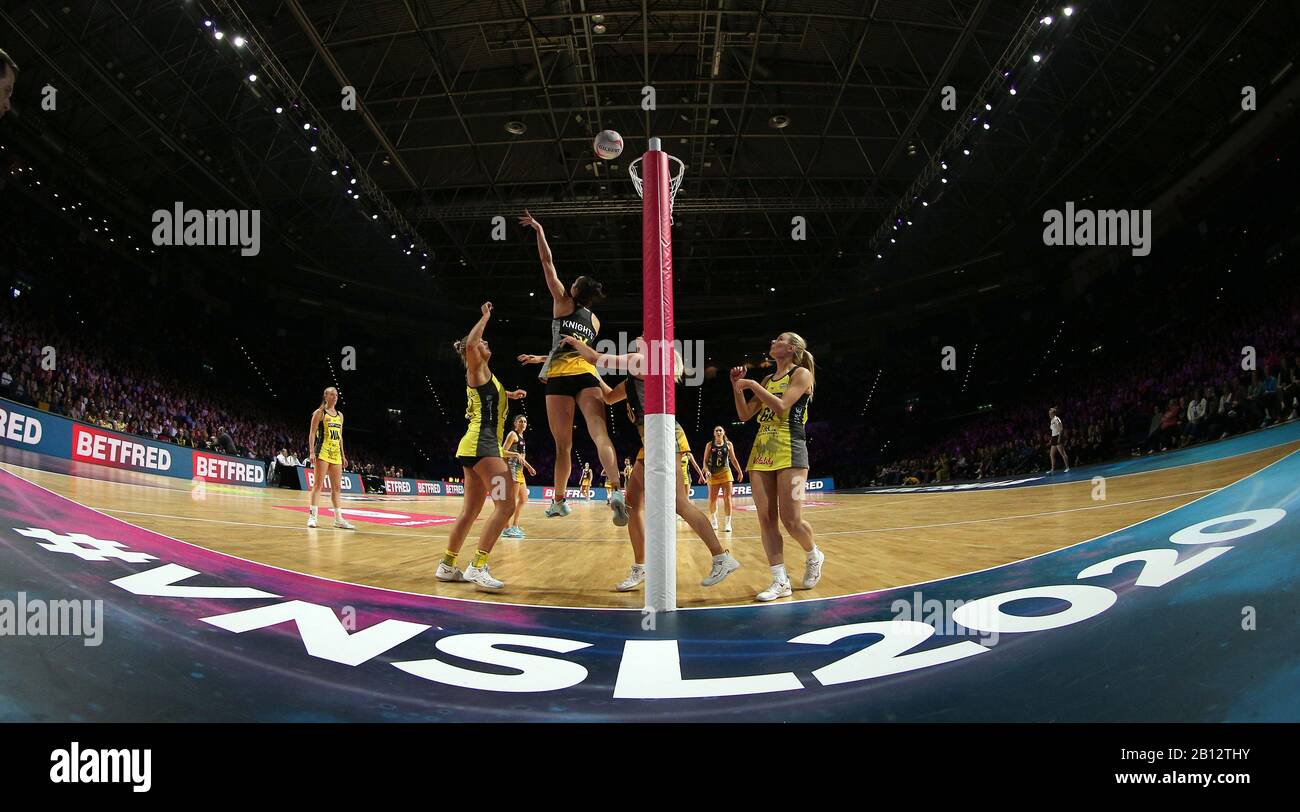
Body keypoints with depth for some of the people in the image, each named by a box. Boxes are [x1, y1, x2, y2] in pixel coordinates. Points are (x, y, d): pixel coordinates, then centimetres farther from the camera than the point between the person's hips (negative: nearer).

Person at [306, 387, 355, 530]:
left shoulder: (340, 415, 17)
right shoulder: (319, 413, 0)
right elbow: (312, 433, -5)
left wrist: (343, 455, 16)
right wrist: (311, 452, -15)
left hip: (336, 453, 6)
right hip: (323, 452, -6)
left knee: (337, 487, 7)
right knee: (318, 484, -9)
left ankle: (338, 518, 11)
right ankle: (312, 515, -6)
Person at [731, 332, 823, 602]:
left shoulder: (801, 373, 0)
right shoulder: (768, 379, 20)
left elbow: (781, 406, -14)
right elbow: (745, 415, 18)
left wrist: (752, 385, -10)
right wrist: (737, 387, 7)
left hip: (789, 450, -7)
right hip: (761, 449, 7)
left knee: (790, 519, -10)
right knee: (766, 519, -2)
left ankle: (814, 557, 20)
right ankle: (780, 581, 3)